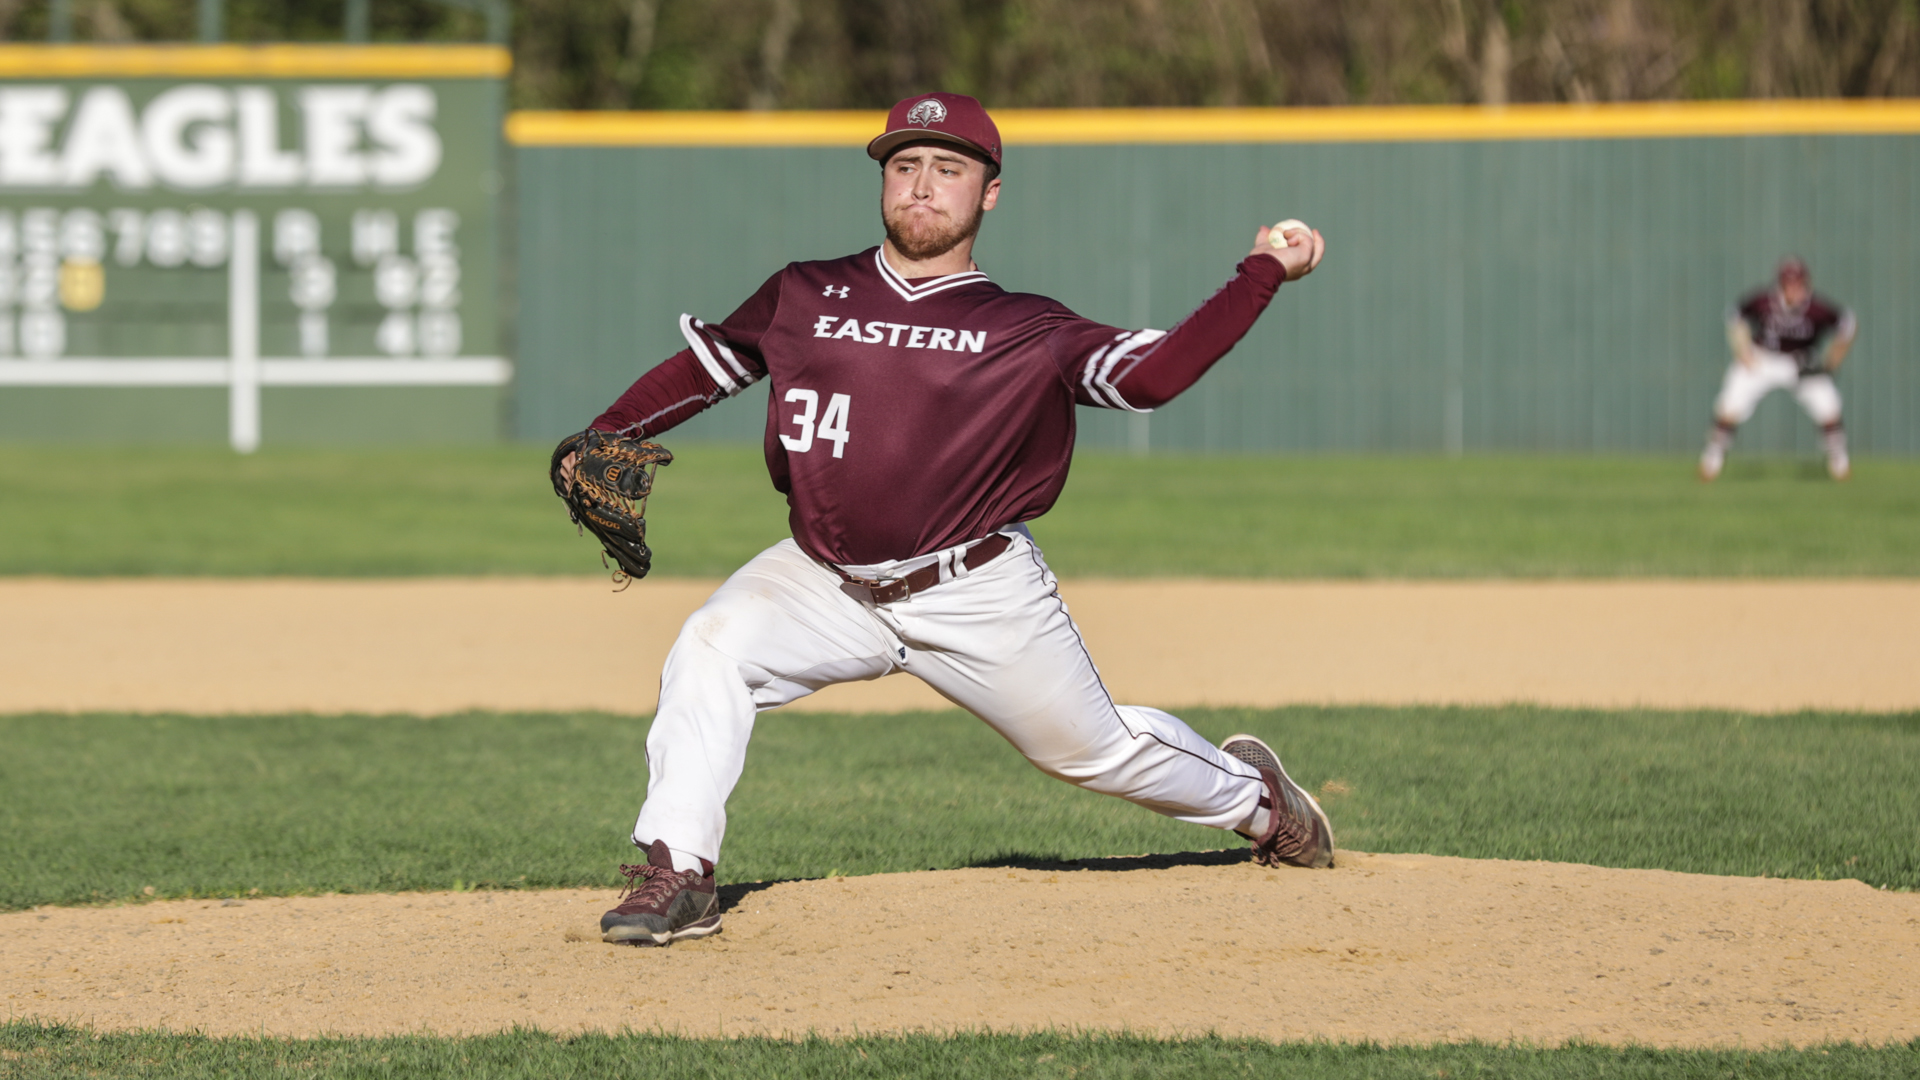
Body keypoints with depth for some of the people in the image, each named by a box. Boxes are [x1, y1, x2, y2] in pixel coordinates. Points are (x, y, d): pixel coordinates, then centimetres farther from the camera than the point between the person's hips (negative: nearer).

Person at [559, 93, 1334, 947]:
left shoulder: (1025, 332, -2)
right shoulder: (802, 298, 5)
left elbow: (1151, 373, -12)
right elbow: (702, 366, 11)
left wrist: (1263, 274, -15)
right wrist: (602, 442, -3)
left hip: (978, 595, -2)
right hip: (824, 582, 2)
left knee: (1094, 748, 8)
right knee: (712, 647, -24)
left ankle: (1250, 793, 40)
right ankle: (677, 874, -21)